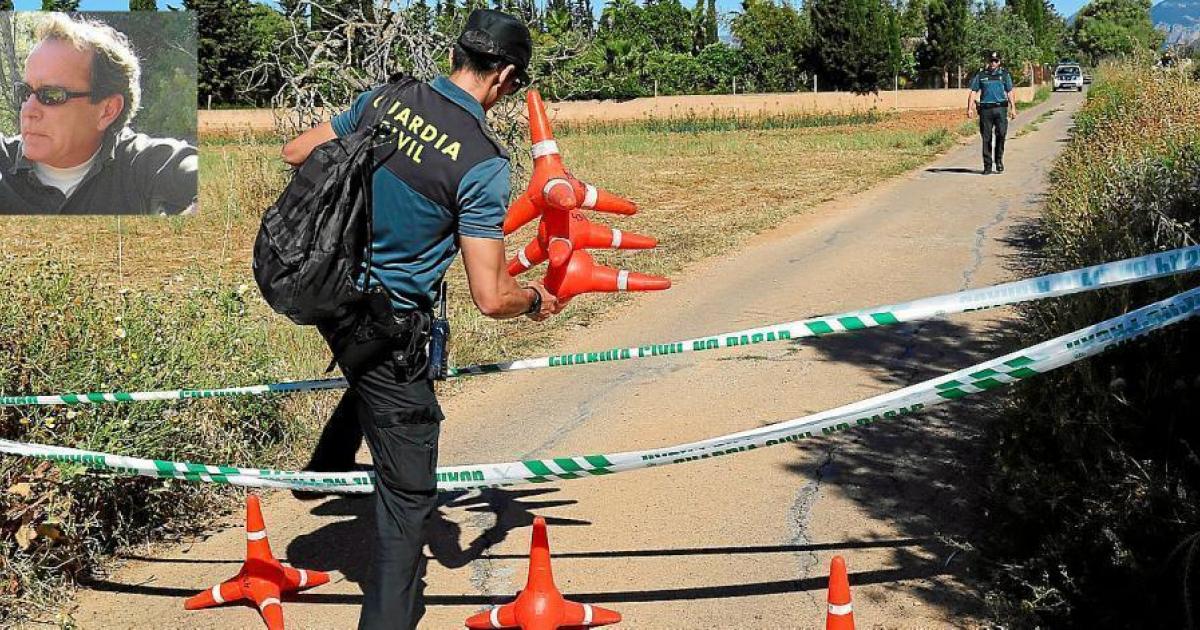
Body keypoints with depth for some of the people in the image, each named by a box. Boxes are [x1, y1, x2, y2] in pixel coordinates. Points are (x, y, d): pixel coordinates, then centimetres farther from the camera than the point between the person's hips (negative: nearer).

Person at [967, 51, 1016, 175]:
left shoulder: (1004, 74, 11)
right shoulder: (981, 75, 10)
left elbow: (1009, 92, 12)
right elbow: (973, 92, 8)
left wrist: (1013, 108, 5)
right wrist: (969, 108, -2)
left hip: (1000, 108, 0)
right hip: (985, 109, 0)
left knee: (1001, 134, -14)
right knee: (986, 138, 1)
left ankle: (999, 160, 3)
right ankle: (987, 166, 6)